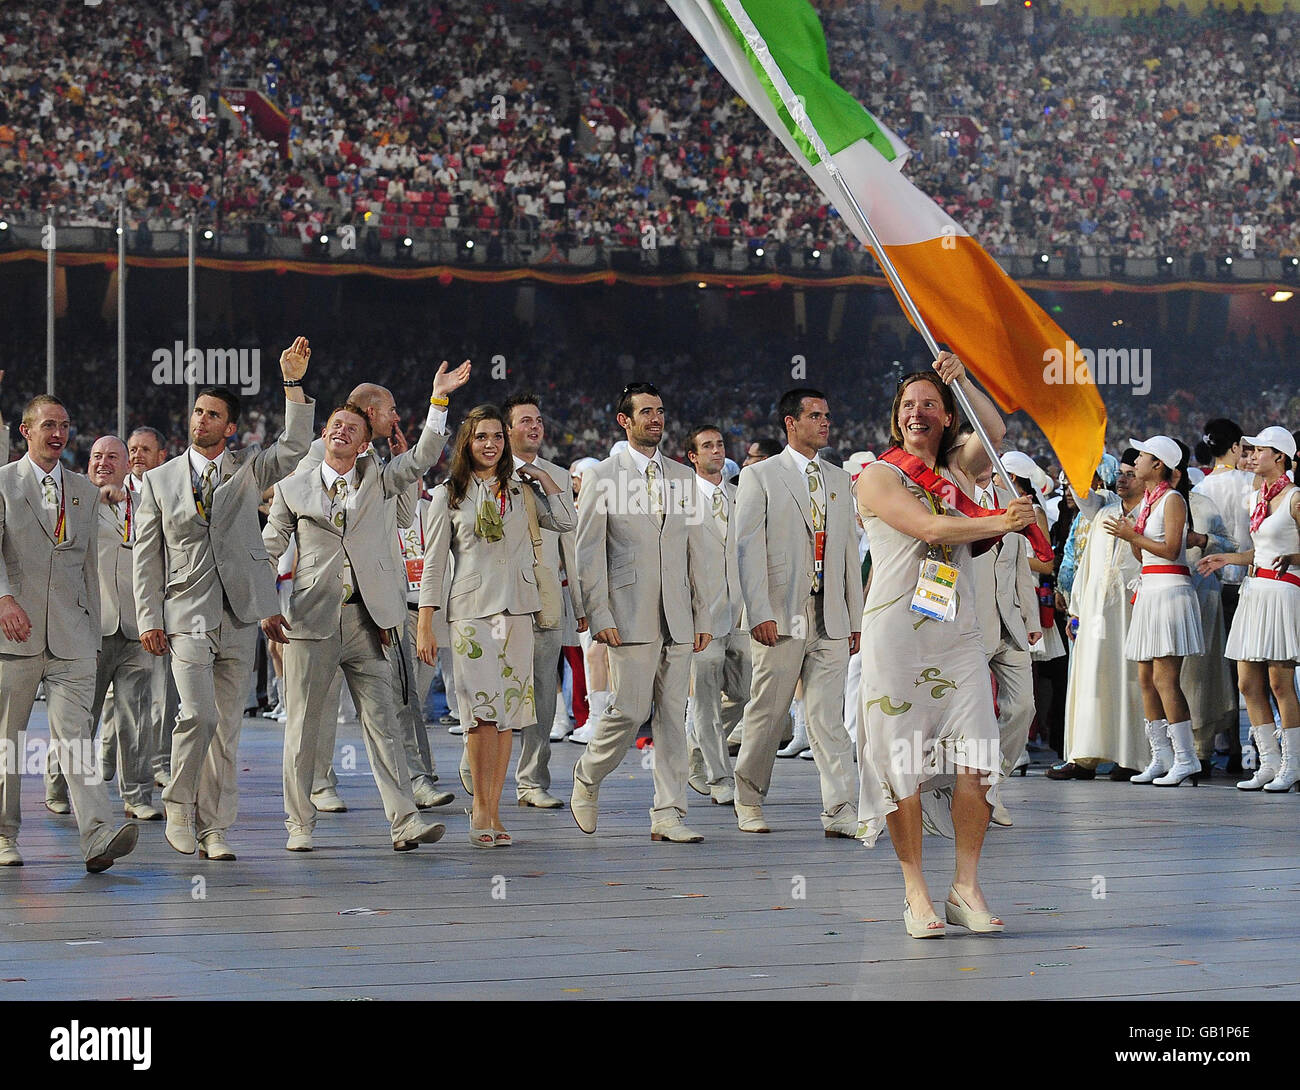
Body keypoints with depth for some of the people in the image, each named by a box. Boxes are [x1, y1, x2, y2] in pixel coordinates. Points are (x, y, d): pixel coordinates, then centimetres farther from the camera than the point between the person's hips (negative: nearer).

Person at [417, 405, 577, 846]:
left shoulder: (521, 491, 14)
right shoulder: (448, 496, 6)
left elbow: (567, 521, 4)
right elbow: (433, 564, 4)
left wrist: (542, 476, 7)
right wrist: (424, 627, -1)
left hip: (516, 611, 3)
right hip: (470, 611, -3)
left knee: (506, 712, 3)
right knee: (484, 707, -15)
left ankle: (492, 811, 9)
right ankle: (481, 809, -7)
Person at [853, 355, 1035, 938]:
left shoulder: (959, 468, 18)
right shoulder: (879, 476, 1)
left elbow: (996, 430, 4)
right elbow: (930, 528, -12)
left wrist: (961, 380, -3)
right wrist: (1001, 523, -20)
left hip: (957, 632, 4)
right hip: (896, 632, -4)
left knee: (975, 758, -6)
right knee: (903, 762, -5)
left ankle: (966, 888, 1)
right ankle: (915, 892, 3)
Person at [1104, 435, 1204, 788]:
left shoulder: (1172, 499, -7)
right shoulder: (1147, 500, 19)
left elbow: (1171, 550, -15)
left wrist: (1132, 535, -13)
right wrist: (1129, 534, 4)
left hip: (1169, 589, -9)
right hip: (1149, 591, 9)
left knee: (1165, 678, -13)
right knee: (1146, 679, 7)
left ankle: (1186, 761, -12)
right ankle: (1162, 759, 10)